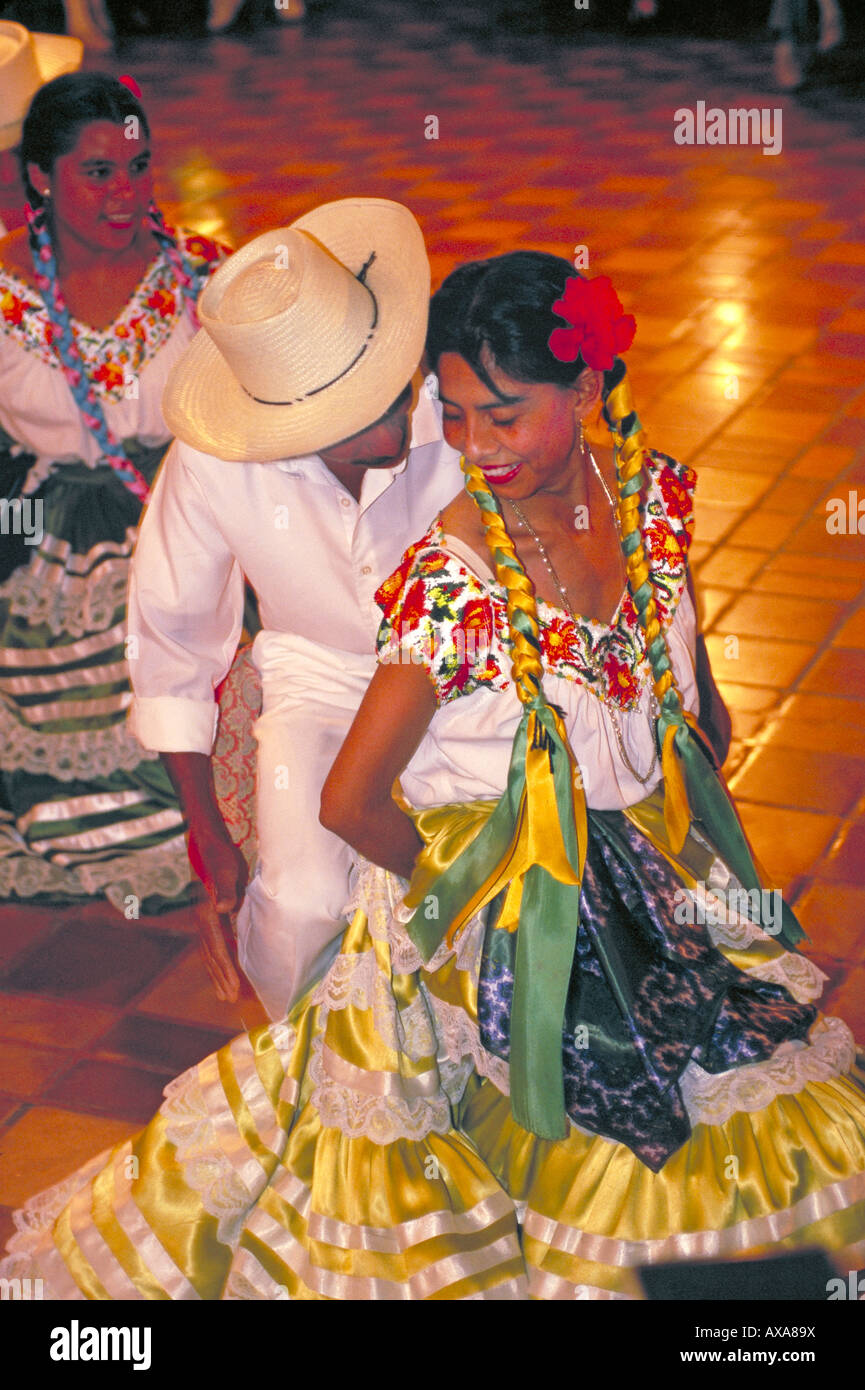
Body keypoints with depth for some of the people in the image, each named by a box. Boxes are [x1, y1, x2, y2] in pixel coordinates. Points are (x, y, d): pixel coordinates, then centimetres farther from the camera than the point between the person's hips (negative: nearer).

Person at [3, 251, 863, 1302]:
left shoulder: (653, 491, -11)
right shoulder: (452, 576, -30)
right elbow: (350, 800, -25)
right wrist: (466, 884, -10)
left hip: (643, 852, 7)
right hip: (490, 894, -6)